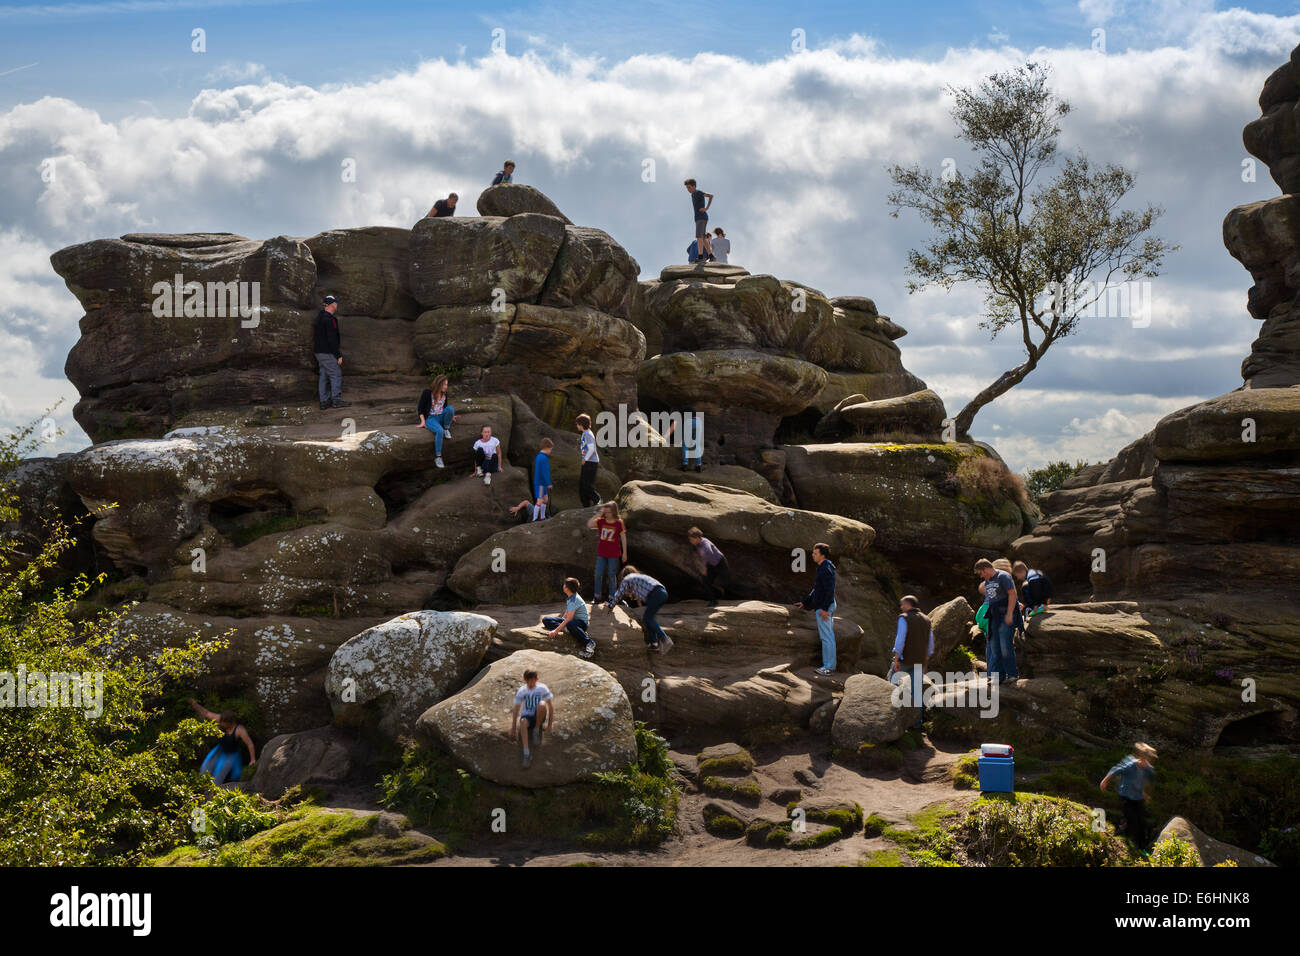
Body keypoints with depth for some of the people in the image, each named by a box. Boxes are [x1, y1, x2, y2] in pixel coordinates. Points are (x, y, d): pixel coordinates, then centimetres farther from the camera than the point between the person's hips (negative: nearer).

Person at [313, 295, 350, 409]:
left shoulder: (320, 315, 11)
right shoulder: (329, 319, -19)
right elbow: (332, 339, -21)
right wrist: (338, 355, -18)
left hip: (319, 351, 10)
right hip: (327, 353, -10)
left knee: (324, 376, 11)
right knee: (336, 374, -4)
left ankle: (324, 401, 12)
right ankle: (336, 400, -4)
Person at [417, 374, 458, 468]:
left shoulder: (444, 394, 7)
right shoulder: (427, 393, -10)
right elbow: (420, 408, -6)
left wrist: (450, 416, 11)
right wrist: (423, 421, -14)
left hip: (441, 417, 5)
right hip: (430, 418, -5)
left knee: (450, 408, -27)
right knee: (439, 431, -37)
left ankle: (446, 429, -7)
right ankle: (437, 456, -30)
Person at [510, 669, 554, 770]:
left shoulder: (542, 688, -4)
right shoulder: (521, 691, -2)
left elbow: (550, 706, -1)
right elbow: (516, 710, 3)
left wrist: (550, 723, -6)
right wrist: (513, 727, 1)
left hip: (539, 716, -1)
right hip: (527, 715, 1)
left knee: (542, 705, -35)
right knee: (523, 722, -38)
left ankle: (537, 730, -13)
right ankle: (526, 753, -38)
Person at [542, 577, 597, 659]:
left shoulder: (574, 600, -22)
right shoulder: (569, 597, 8)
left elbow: (568, 619, -27)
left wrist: (556, 630, -26)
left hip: (581, 622, -10)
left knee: (570, 624, -49)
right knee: (545, 620, 2)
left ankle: (589, 643, -42)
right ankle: (566, 629, -19)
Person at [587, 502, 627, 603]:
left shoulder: (619, 523, -7)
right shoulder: (601, 521, -1)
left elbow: (623, 537, -1)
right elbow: (589, 524, -15)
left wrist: (624, 552, -1)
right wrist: (598, 514, -18)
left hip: (613, 554, -2)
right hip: (601, 553, 2)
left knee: (611, 575, 6)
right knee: (598, 574, 2)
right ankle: (597, 596, 13)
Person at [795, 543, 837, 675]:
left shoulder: (826, 570, -17)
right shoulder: (822, 568, 16)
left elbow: (829, 591, -23)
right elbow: (816, 589, 24)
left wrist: (824, 608, -25)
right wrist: (805, 602, 25)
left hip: (824, 608, -11)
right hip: (823, 606, 11)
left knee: (826, 637, -7)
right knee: (827, 636, 13)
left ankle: (829, 666, -5)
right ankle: (828, 664, 18)